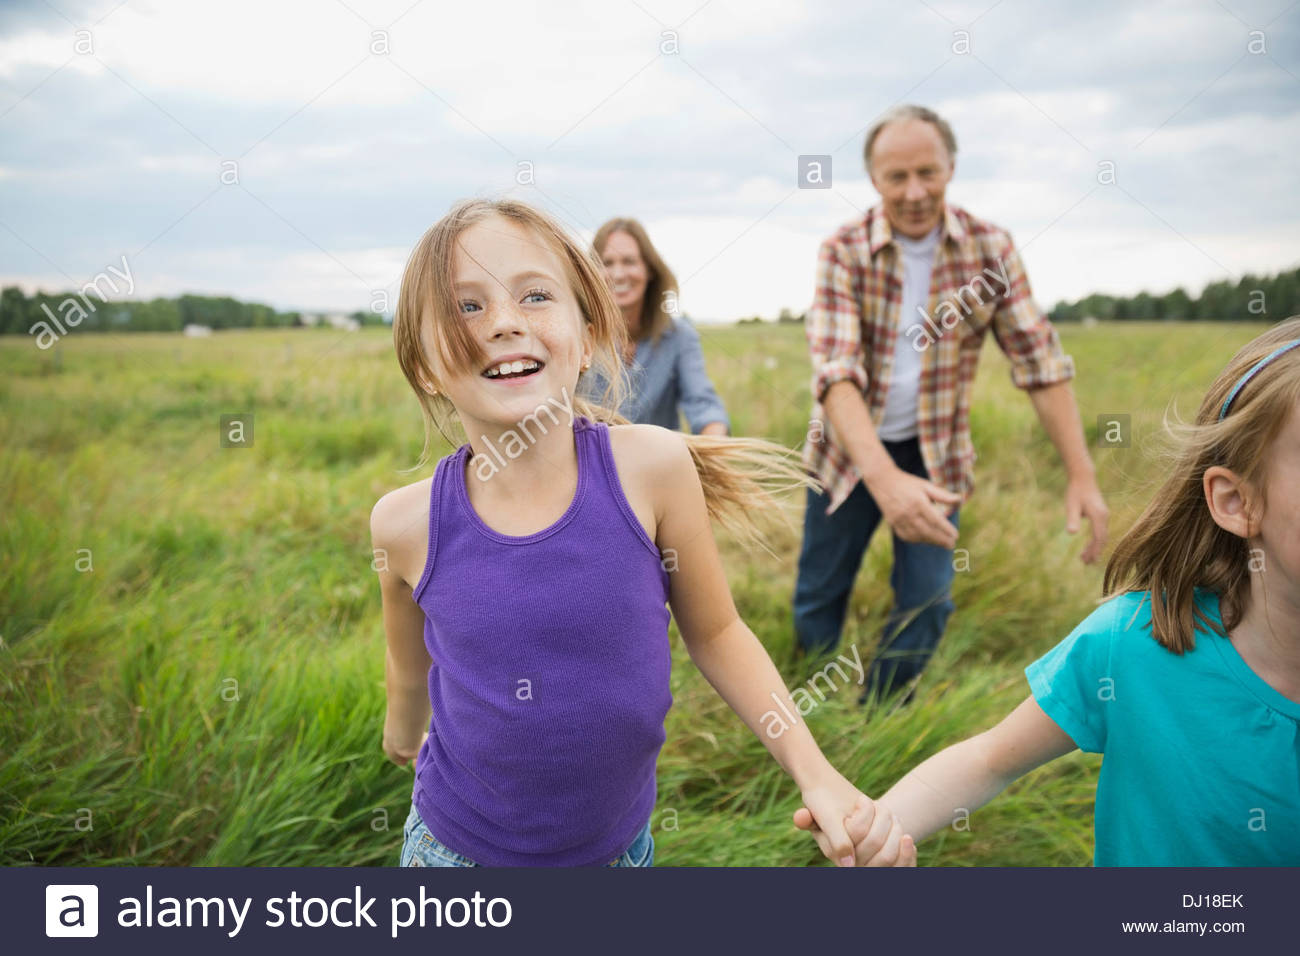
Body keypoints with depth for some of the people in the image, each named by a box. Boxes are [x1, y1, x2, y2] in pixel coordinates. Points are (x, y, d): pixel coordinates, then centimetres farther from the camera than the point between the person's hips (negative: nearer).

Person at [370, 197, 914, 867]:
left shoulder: (651, 466, -20)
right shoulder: (407, 523, -17)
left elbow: (714, 632, -6)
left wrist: (817, 776, -12)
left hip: (616, 843, 0)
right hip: (456, 846, 0)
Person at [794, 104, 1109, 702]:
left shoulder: (990, 249, -10)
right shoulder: (844, 252, -17)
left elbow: (1041, 361, -8)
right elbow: (834, 371, -29)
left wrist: (1082, 475, -16)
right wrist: (884, 479, -43)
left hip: (935, 452, 1)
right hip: (850, 447, -1)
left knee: (926, 605, 2)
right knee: (819, 597, 10)